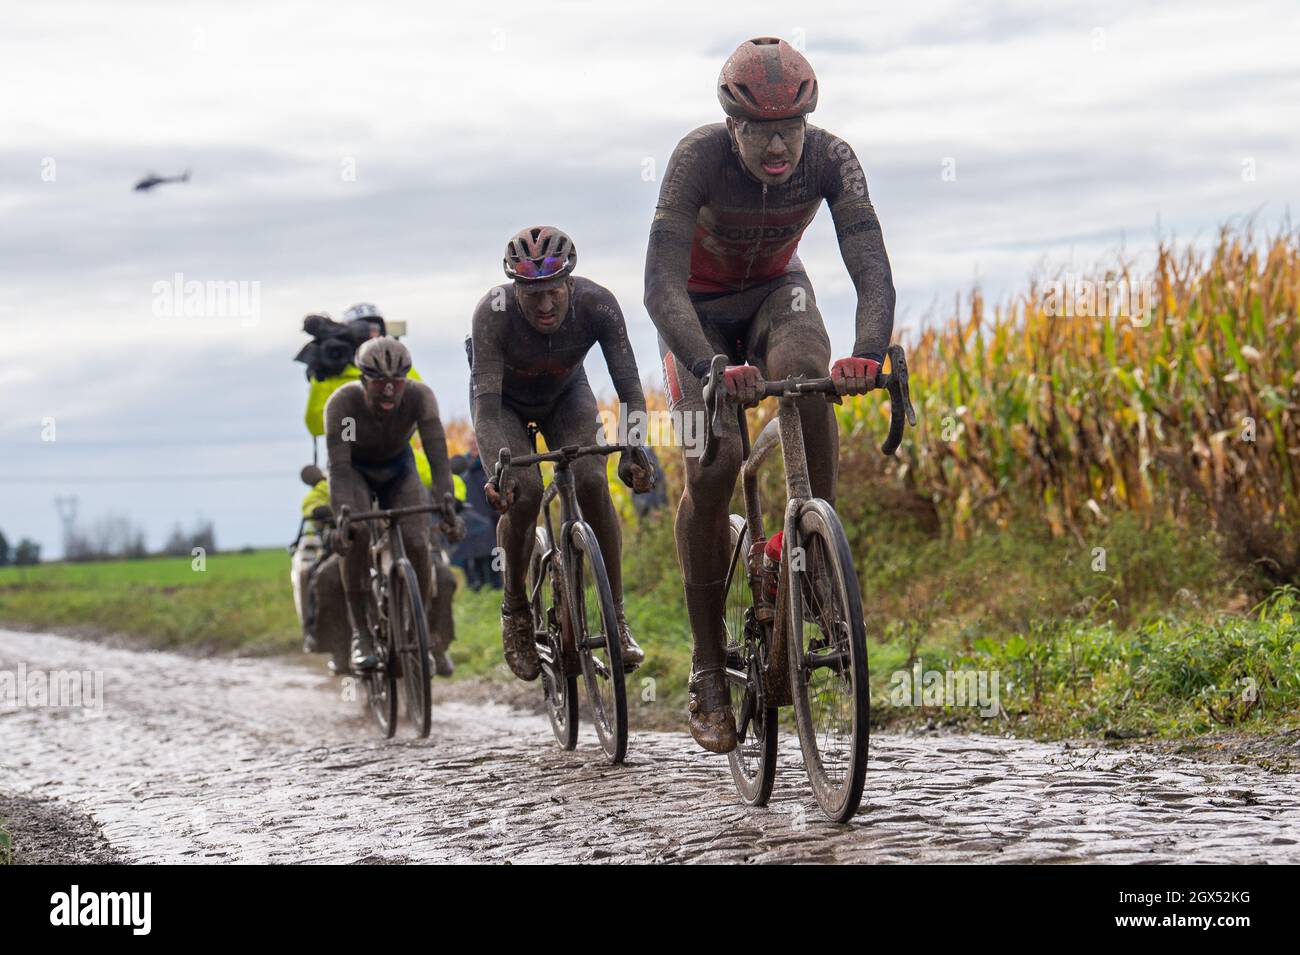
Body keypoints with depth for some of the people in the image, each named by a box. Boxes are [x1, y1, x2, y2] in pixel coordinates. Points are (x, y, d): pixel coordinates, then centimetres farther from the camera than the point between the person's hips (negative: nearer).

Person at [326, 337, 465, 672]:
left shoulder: (420, 397, -32)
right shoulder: (342, 402, -35)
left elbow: (438, 457, -36)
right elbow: (339, 468, -39)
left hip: (398, 470, 2)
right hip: (354, 471, -1)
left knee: (416, 544, -19)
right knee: (358, 533, -30)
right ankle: (360, 632, -19)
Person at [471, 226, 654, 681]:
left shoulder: (596, 303, -32)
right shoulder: (494, 313, -36)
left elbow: (629, 386, -33)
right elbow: (486, 403, -40)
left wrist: (634, 451, -49)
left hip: (565, 395, 1)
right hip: (507, 402, -1)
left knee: (592, 482, -24)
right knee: (524, 490, -26)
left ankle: (616, 618, -13)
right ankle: (515, 611, -4)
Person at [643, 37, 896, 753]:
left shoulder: (830, 159, -27)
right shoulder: (699, 156, -33)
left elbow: (872, 270, -35)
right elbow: (661, 287, -41)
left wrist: (868, 354, -55)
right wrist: (714, 368, -58)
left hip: (774, 290, 2)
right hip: (697, 306, -2)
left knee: (807, 371, -35)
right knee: (713, 465, -19)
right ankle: (708, 671, -9)